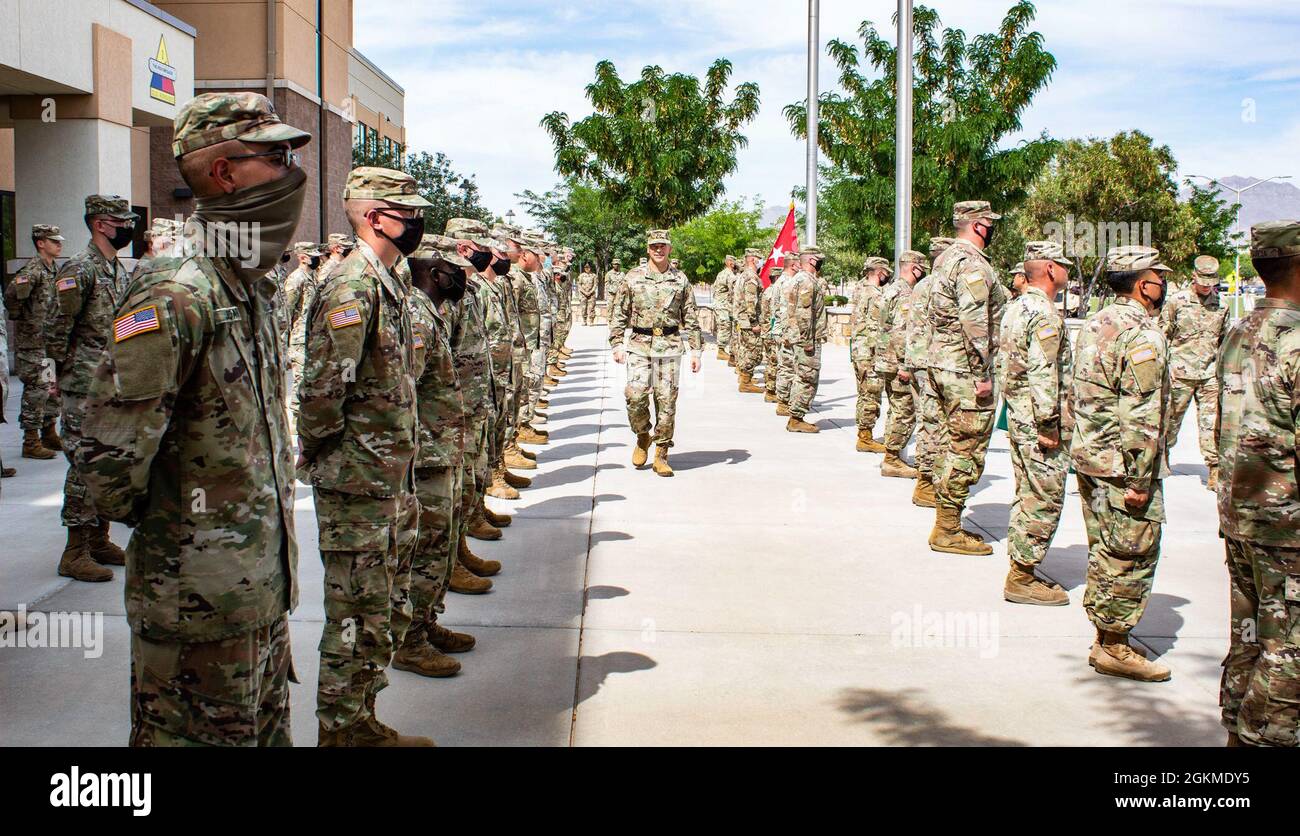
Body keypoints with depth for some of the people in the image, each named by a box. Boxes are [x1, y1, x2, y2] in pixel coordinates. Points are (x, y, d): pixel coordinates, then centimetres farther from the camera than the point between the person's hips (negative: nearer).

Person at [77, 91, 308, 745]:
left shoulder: (251, 287, 10)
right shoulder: (177, 297, -21)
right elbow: (110, 455, -22)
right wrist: (142, 519, -5)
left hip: (261, 586, 9)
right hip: (203, 594, -9)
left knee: (267, 729, 19)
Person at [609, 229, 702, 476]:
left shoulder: (681, 280, 8)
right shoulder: (633, 277, 5)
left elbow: (690, 319, 10)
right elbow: (619, 314, 6)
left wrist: (696, 350, 4)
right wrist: (617, 345, -2)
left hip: (670, 347, 1)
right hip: (640, 347, -1)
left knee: (667, 402, 0)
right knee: (636, 396, -13)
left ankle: (661, 455, 9)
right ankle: (643, 437, 16)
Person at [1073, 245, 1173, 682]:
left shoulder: (1096, 324, 10)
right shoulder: (1144, 336, -17)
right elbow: (1141, 417, -21)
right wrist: (1140, 480, -20)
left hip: (1088, 455, 9)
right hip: (1122, 465, -9)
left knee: (1106, 553, 16)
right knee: (1132, 554, 0)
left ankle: (1104, 638, 24)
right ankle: (1114, 648, 7)